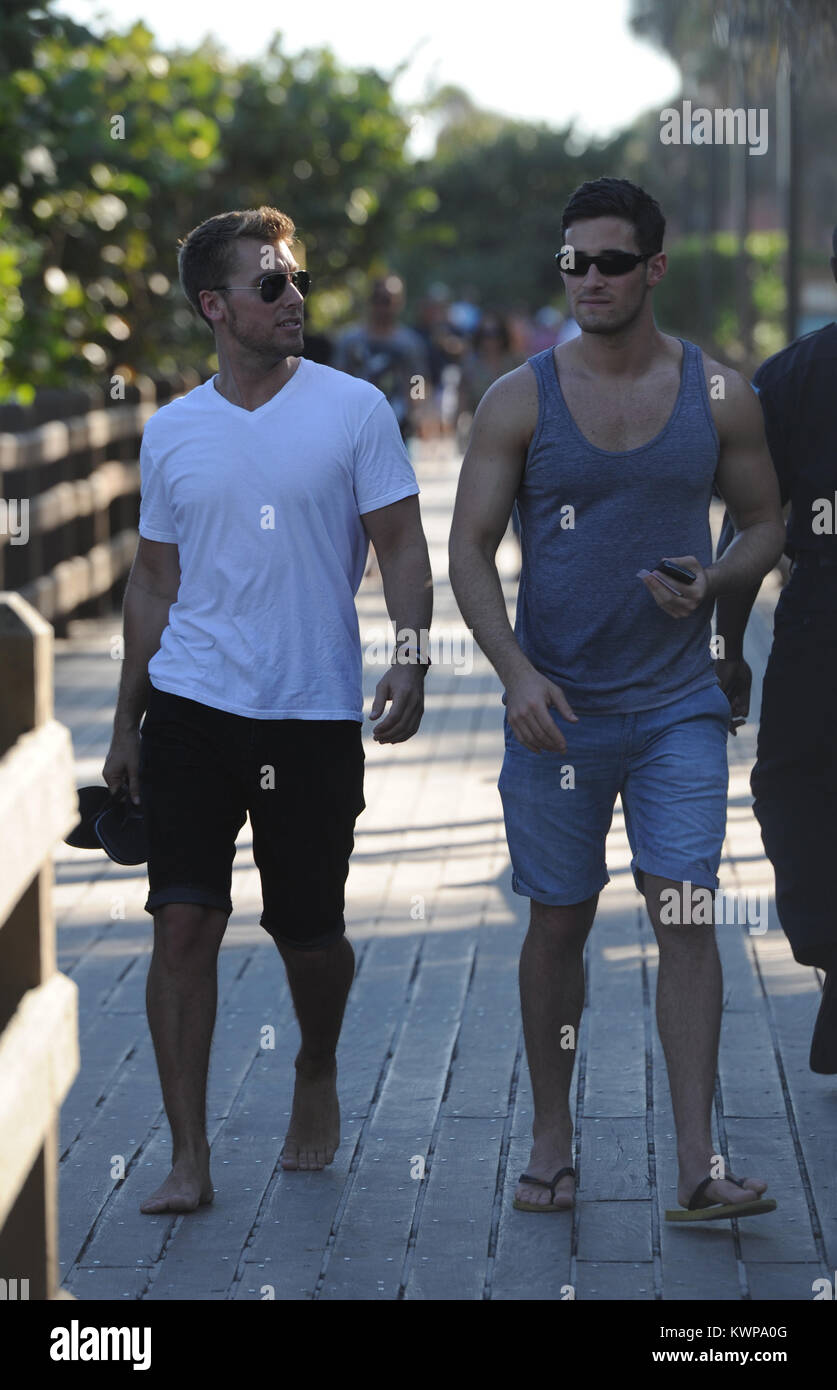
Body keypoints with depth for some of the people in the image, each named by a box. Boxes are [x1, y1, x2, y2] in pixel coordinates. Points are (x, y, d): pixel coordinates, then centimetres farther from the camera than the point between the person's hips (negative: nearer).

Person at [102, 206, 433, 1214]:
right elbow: (154, 580, 14)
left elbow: (401, 546, -1)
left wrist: (411, 661, -17)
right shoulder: (171, 432, 7)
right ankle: (188, 1158, -2)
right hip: (193, 706, 1)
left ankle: (317, 1073, 38)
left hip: (316, 715, -1)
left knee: (309, 934, 6)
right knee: (182, 921, -8)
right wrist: (125, 725, 14)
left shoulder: (354, 408, 0)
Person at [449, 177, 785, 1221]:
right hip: (555, 704, 0)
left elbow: (766, 524, 12)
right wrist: (516, 672, -17)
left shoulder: (718, 394, 2)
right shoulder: (520, 399, -1)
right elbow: (469, 553, -2)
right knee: (559, 921, 8)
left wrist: (714, 583, -11)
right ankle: (551, 1139, 23)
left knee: (687, 916, -9)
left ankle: (696, 1166, -8)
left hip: (677, 704, 0)